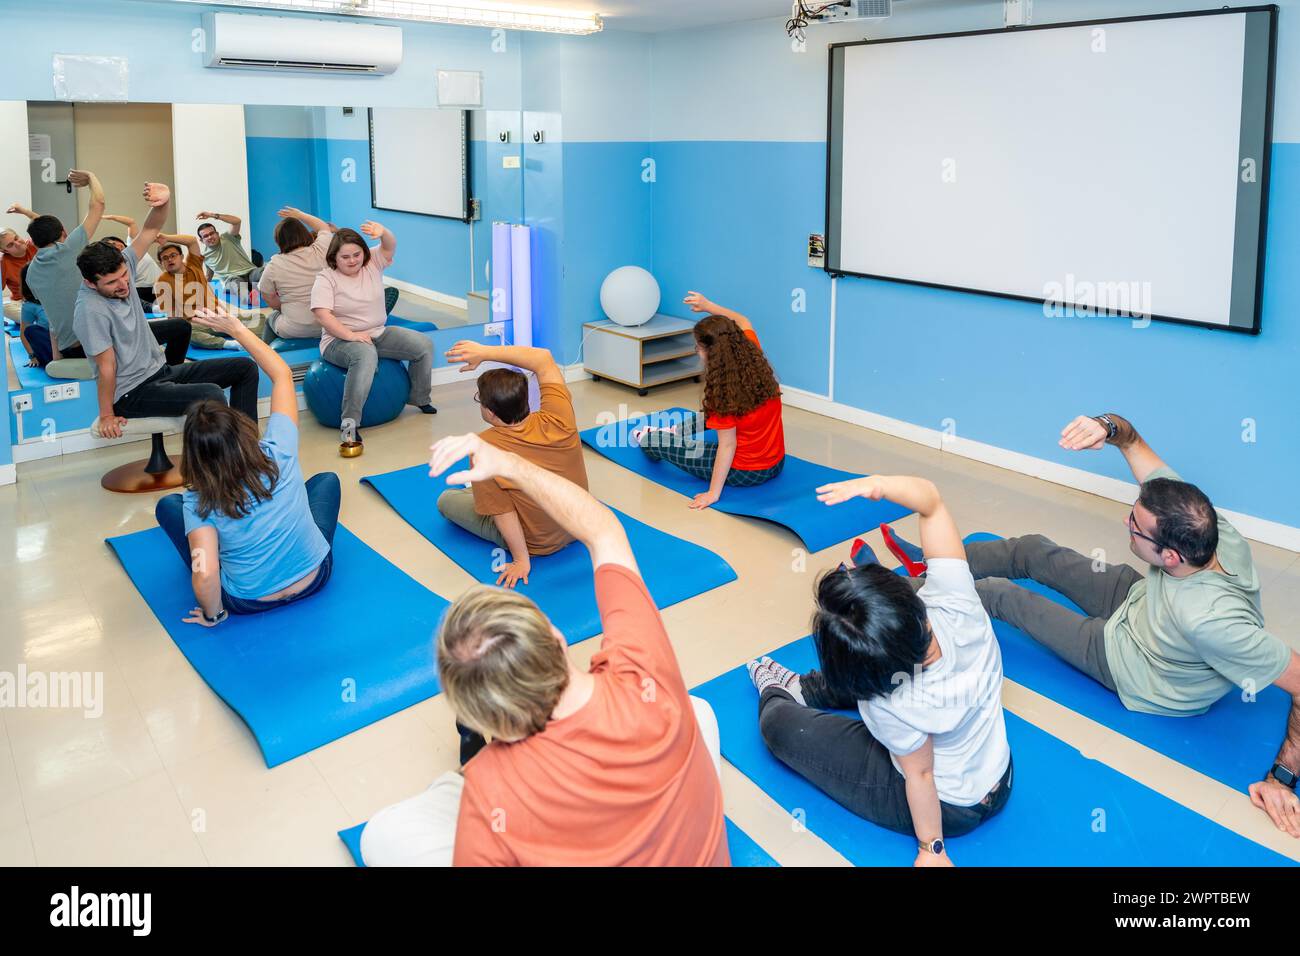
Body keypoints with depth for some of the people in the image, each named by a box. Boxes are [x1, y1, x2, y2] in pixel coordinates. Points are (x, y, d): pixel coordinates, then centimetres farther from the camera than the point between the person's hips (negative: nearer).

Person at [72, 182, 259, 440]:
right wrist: (107, 415, -12)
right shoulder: (92, 310, -24)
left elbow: (150, 231, -2)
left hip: (159, 371, 9)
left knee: (245, 368, 1)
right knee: (210, 395, -35)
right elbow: (106, 366, -20)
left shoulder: (120, 267, -2)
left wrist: (164, 201, -22)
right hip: (133, 394, -9)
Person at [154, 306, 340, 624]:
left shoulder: (199, 501, -24)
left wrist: (212, 614, -12)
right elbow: (282, 374, -11)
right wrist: (236, 328, -9)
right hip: (314, 579, 2)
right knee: (327, 479, 24)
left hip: (249, 602, -2)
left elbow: (205, 576, -32)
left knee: (168, 505, 12)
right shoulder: (278, 455, -21)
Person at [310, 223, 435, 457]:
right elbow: (322, 314, -20)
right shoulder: (325, 279, -9)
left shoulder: (372, 263, 4)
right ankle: (349, 426, -42)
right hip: (340, 340, -6)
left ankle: (419, 400, 15)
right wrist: (351, 335, -30)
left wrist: (382, 233, -36)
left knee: (424, 345, -7)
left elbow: (390, 246, -12)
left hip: (378, 333, 6)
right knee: (365, 355, -41)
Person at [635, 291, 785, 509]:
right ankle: (675, 431, 56)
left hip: (744, 473, -6)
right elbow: (743, 323, 12)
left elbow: (727, 445, -22)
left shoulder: (722, 390, -26)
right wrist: (708, 306, 13)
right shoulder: (755, 359, -9)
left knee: (659, 442, 12)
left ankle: (647, 441, 48)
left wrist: (713, 493, -16)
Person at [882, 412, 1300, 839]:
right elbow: (1134, 442, -17)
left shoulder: (1210, 620, -46)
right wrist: (1110, 427, -38)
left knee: (997, 593, 1)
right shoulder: (1194, 518, -29)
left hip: (1123, 659, -6)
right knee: (1031, 550, 11)